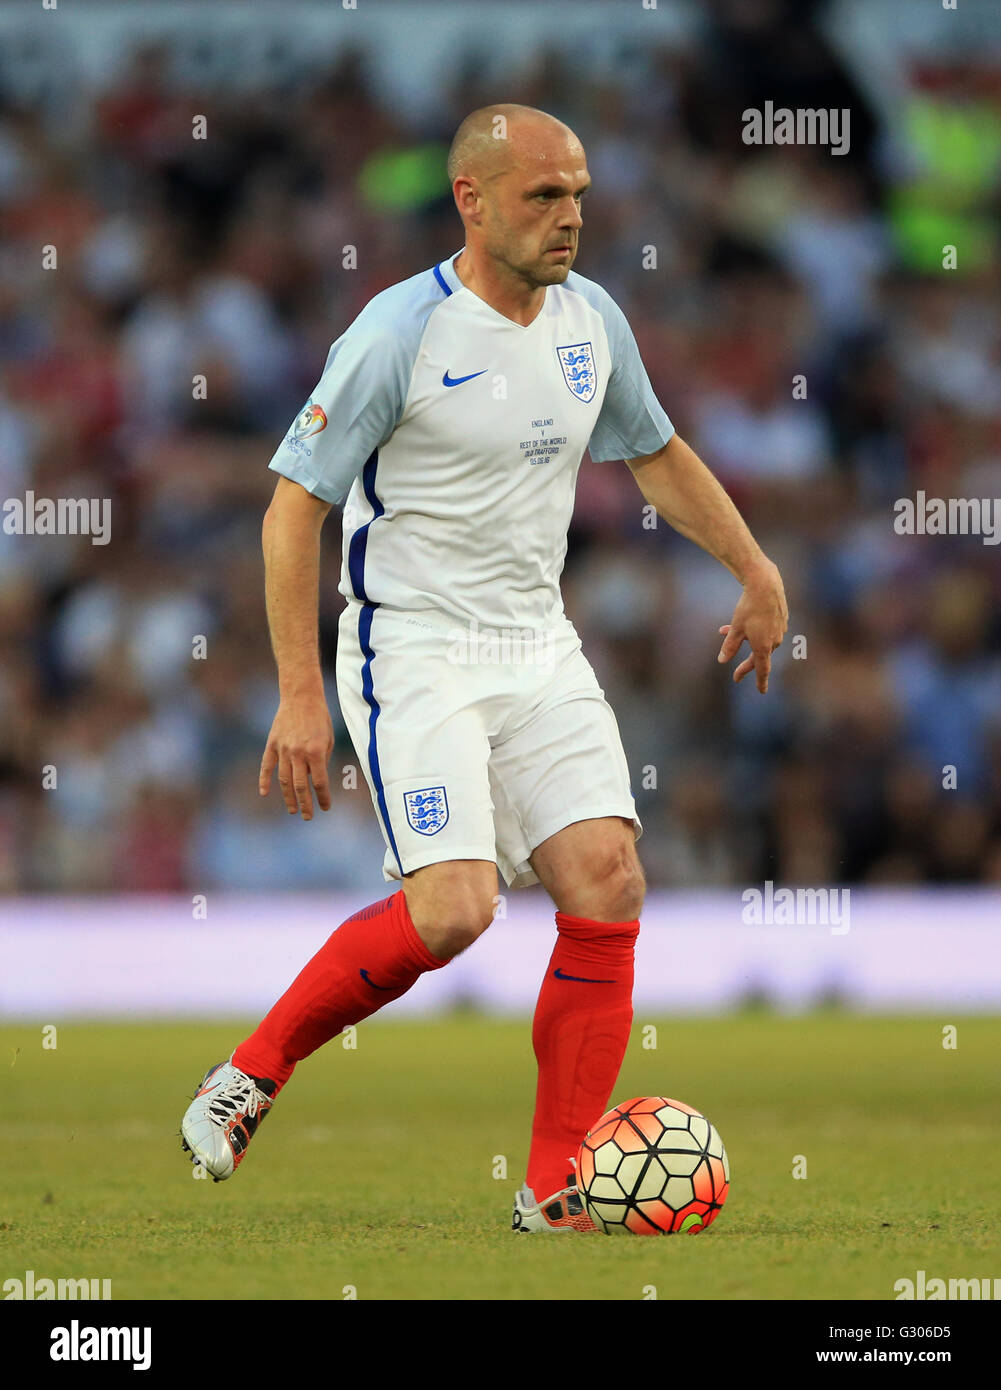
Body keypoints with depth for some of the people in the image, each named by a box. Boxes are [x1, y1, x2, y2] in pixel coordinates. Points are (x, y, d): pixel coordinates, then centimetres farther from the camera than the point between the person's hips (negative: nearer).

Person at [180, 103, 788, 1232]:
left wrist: (754, 569, 22)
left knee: (607, 888, -7)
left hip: (540, 651, 7)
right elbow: (295, 503, -12)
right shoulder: (402, 333, -15)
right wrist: (300, 694, -16)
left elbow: (654, 452, 25)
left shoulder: (593, 322, 5)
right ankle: (250, 1076, -1)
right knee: (453, 908, -21)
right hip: (414, 657, -6)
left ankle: (556, 1188, 0)